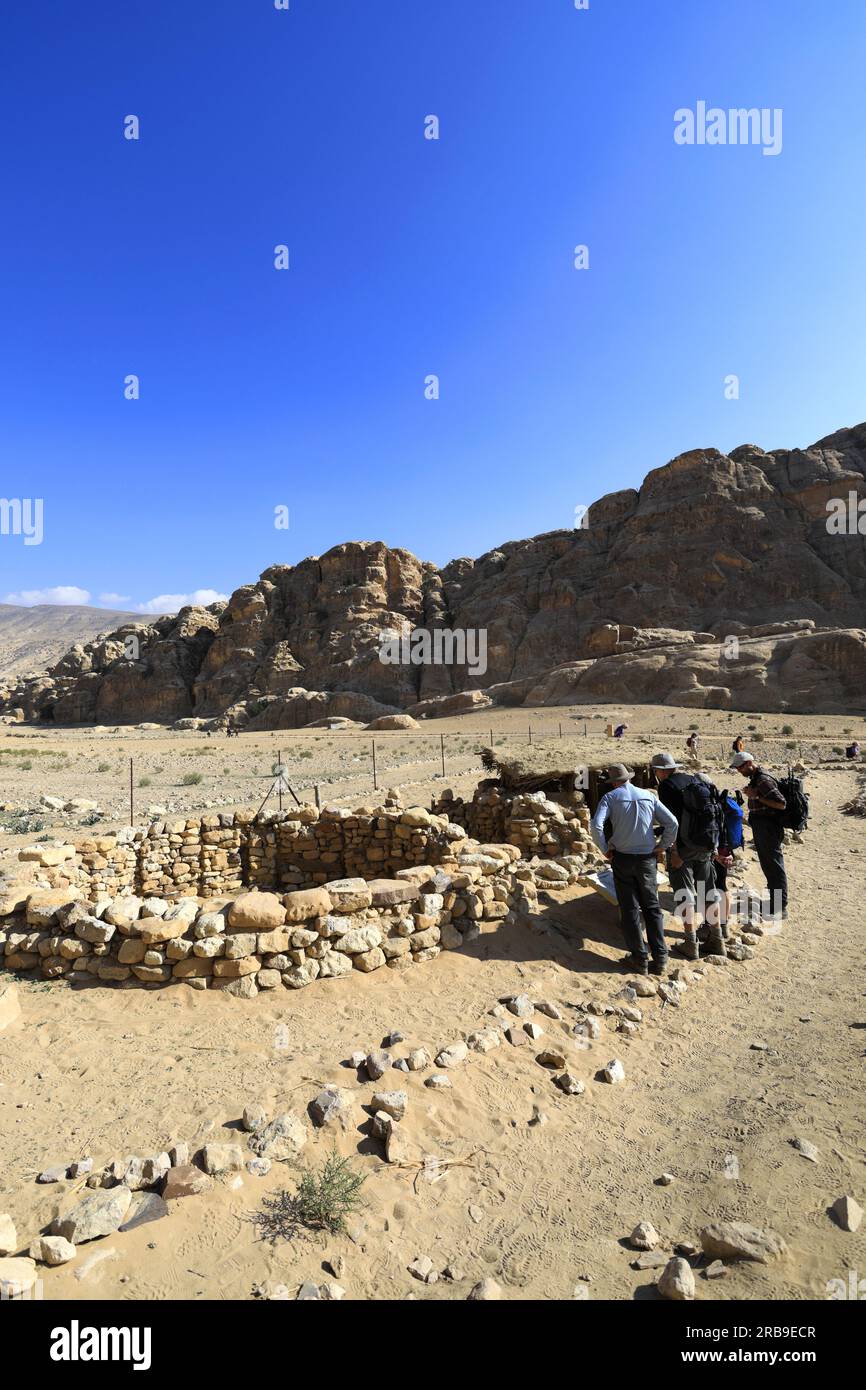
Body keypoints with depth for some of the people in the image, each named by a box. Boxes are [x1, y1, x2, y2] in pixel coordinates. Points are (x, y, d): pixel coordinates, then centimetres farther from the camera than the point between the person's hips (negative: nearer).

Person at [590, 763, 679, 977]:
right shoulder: (649, 796, 4)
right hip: (648, 859, 3)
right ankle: (660, 958, 11)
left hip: (622, 859, -2)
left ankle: (640, 959, 9)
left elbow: (596, 825, -18)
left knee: (629, 909, 7)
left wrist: (605, 850, -6)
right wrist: (662, 847, 8)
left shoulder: (610, 797, -5)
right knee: (652, 908, 13)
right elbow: (672, 823, -1)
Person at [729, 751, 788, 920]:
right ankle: (775, 904, 28)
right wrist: (750, 793, 8)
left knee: (775, 869, -2)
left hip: (769, 830, -10)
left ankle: (780, 909, 6)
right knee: (768, 867, 17)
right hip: (761, 830, 10)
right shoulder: (755, 778, 12)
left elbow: (781, 804, -24)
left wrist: (757, 797, -23)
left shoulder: (764, 780, -19)